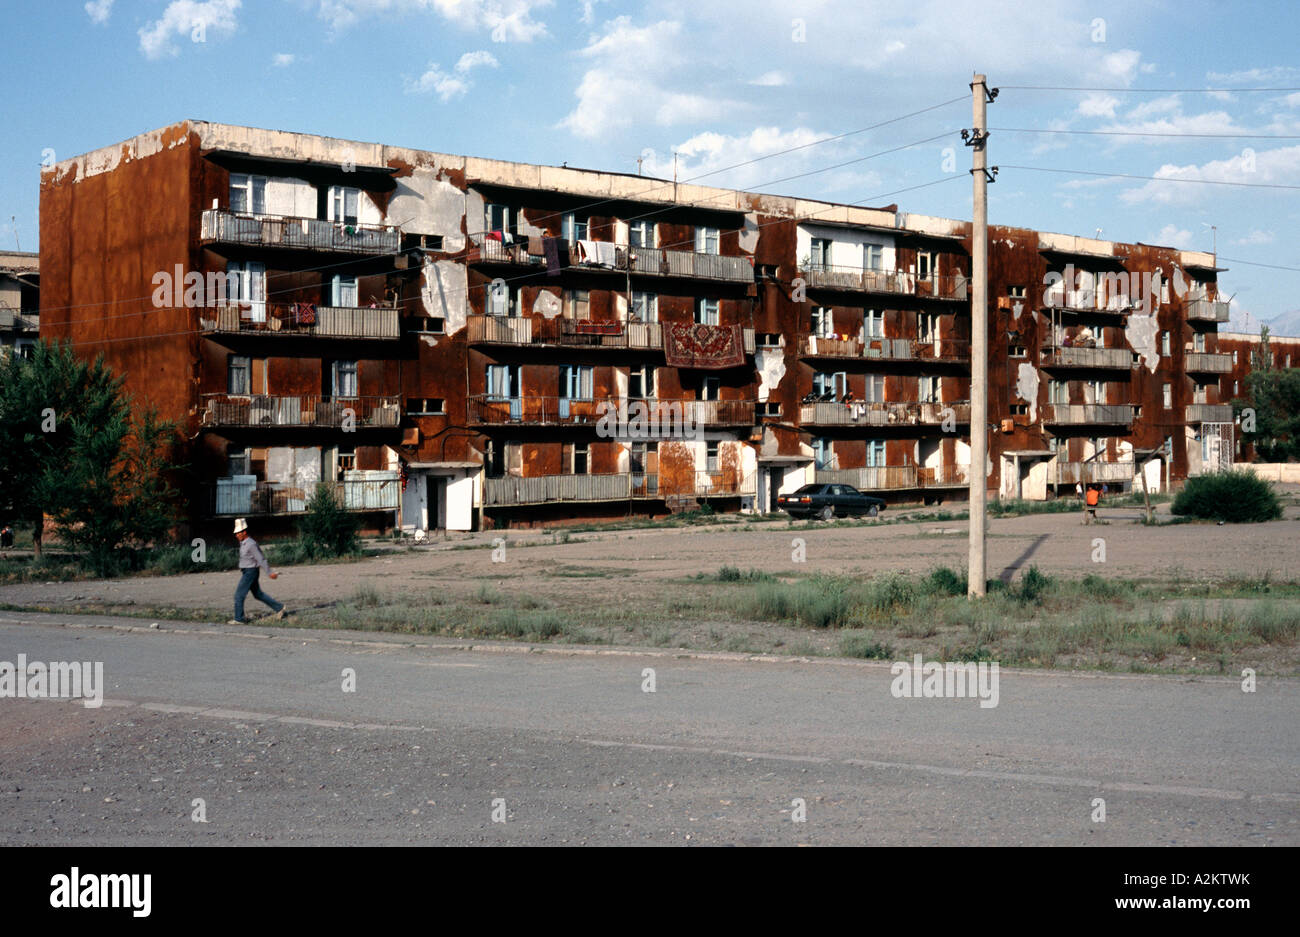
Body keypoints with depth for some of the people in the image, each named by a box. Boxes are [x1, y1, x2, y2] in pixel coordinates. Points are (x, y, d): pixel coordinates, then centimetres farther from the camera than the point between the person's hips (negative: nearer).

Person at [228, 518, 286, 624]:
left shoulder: (251, 544, -20)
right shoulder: (243, 543, 9)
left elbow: (261, 559, -19)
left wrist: (269, 573, -16)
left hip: (250, 572, -10)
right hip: (246, 572, 10)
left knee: (239, 595, -6)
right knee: (258, 594, 16)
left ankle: (238, 619, 1)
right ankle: (278, 608, 22)